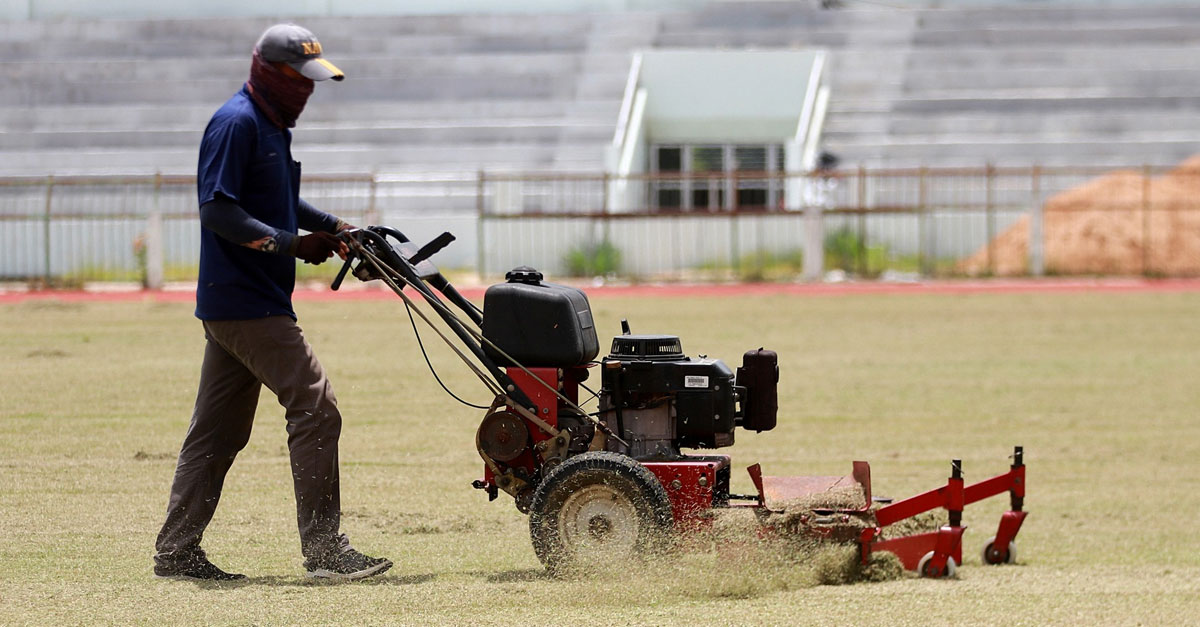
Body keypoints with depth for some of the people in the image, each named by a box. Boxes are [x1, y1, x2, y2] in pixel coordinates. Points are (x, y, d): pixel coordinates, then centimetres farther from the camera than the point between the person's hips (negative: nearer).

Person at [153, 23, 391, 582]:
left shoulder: (273, 127, 18)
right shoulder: (236, 124, -14)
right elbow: (217, 209, -21)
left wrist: (335, 228, 19)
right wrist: (292, 244, -23)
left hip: (230, 306, 11)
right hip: (247, 303, -11)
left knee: (218, 431, 12)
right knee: (315, 409, -12)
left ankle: (176, 552, 15)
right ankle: (323, 551, -11)